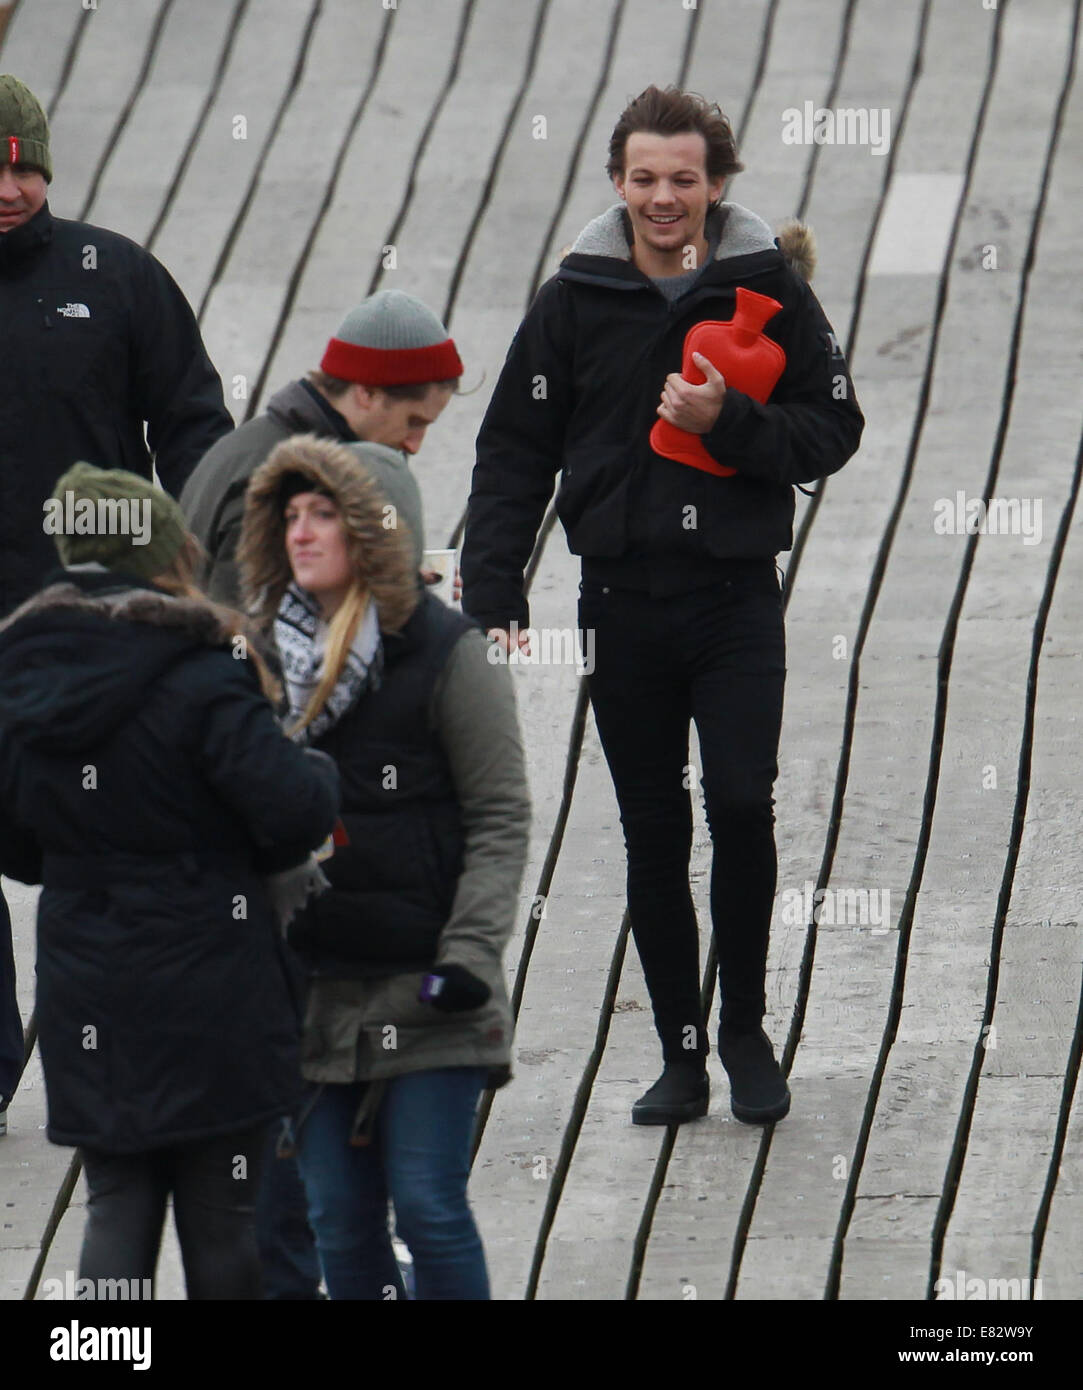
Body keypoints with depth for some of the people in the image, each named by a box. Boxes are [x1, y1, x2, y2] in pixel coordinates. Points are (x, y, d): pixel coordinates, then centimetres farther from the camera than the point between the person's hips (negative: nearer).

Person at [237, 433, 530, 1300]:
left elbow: (501, 816, -4)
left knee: (428, 1206, -7)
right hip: (312, 990, 5)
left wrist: (470, 952, -13)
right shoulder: (264, 653, 11)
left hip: (424, 992, -5)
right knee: (338, 1220, 6)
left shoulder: (444, 651, -4)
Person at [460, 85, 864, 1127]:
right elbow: (513, 454, 7)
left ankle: (745, 1031, 7)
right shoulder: (575, 300, 4)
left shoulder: (766, 288, 2)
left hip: (737, 599, -1)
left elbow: (833, 430, 1)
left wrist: (729, 422, -16)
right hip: (623, 601, 2)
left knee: (742, 808, -11)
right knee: (652, 835, 5)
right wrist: (492, 598, -1)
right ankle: (681, 1052, 14)